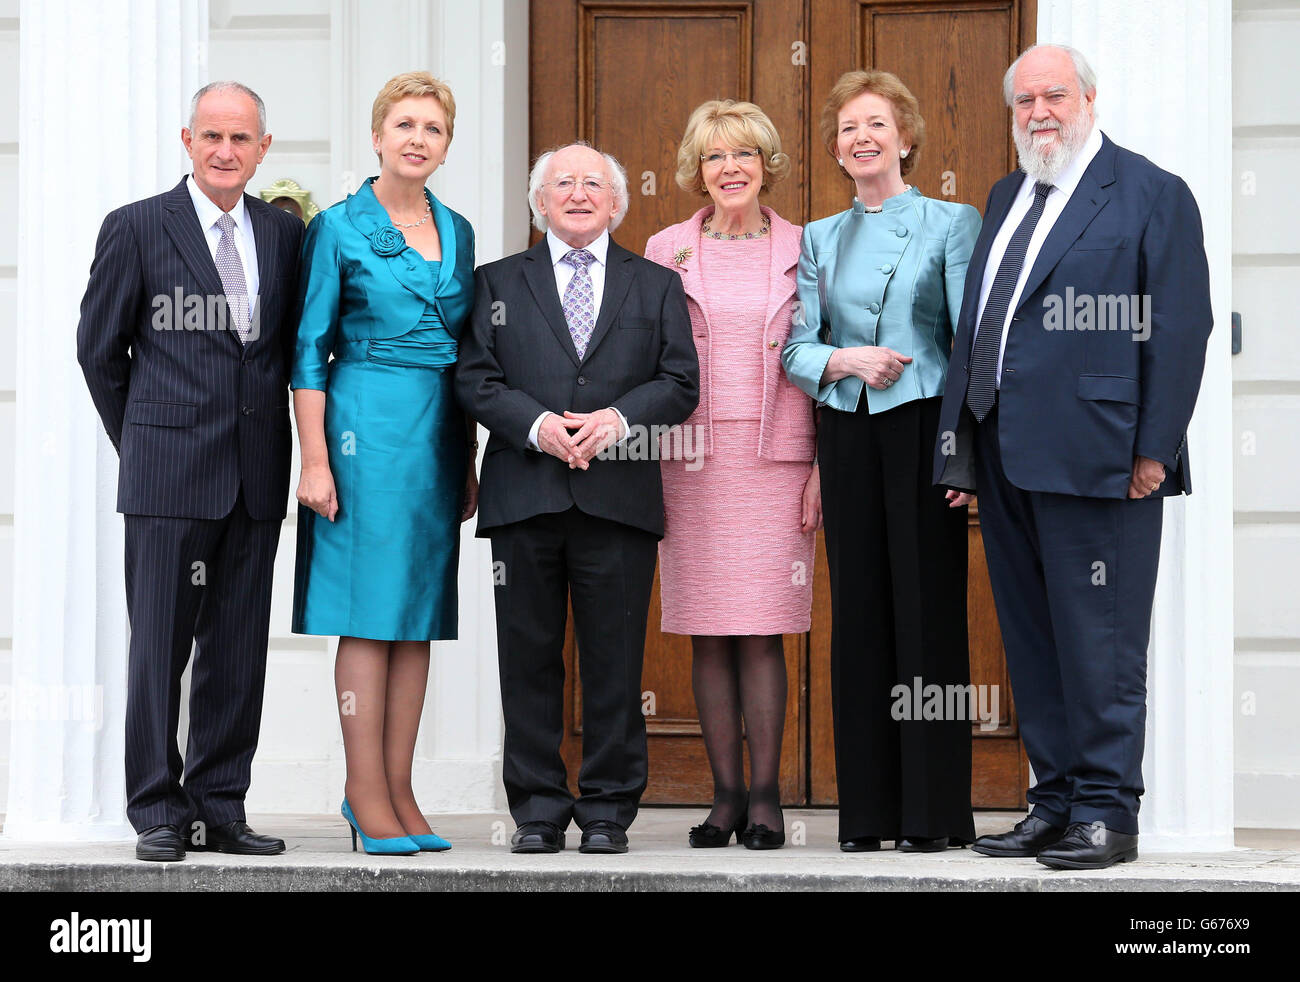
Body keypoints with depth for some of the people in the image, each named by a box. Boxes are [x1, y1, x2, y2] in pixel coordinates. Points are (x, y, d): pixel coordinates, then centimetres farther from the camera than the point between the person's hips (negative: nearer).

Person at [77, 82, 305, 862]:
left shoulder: (286, 234, 10)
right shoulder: (136, 228, 0)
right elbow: (99, 349, 5)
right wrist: (143, 443, 8)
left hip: (258, 475, 4)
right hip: (170, 475, -3)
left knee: (238, 651, 7)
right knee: (159, 649, -1)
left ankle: (220, 806, 15)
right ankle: (158, 813, 8)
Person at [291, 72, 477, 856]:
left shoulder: (457, 231, 13)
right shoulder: (340, 226, -2)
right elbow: (310, 350, -4)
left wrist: (470, 461, 13)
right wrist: (315, 459, -11)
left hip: (441, 431, 6)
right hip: (368, 423, -5)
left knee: (423, 606, 5)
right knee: (369, 607, -4)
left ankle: (399, 788, 10)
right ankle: (365, 791, 1)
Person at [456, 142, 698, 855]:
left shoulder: (657, 286, 15)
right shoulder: (498, 282, 14)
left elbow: (680, 383, 6)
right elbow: (475, 379, 5)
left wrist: (618, 420, -11)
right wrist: (537, 424, -12)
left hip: (620, 496, 0)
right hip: (525, 497, 0)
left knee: (614, 662, 0)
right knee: (529, 657, 2)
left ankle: (608, 808, 9)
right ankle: (537, 808, 10)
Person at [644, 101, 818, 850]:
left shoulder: (801, 250, 7)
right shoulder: (667, 250, 8)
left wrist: (822, 464, 0)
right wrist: (647, 464, 1)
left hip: (776, 460, -1)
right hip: (692, 461, 1)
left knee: (764, 631, -4)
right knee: (709, 633, 2)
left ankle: (765, 797, 2)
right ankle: (727, 795, 9)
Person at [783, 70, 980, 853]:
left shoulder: (951, 223, 2)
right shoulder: (820, 239, 14)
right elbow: (796, 349, 10)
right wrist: (845, 360, -12)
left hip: (922, 429, -4)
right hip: (847, 436, 4)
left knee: (928, 607, -4)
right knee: (859, 611, 5)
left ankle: (935, 811, 2)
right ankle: (869, 809, 11)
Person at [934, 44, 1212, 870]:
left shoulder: (1152, 195, -2)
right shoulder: (1007, 197, 19)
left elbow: (1180, 331, -8)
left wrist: (1154, 450, -14)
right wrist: (963, 441, 11)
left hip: (1093, 454, -7)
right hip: (1006, 455, 7)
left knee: (1097, 639, -4)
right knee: (1032, 639, 11)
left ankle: (1107, 811, 5)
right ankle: (1056, 800, 20)